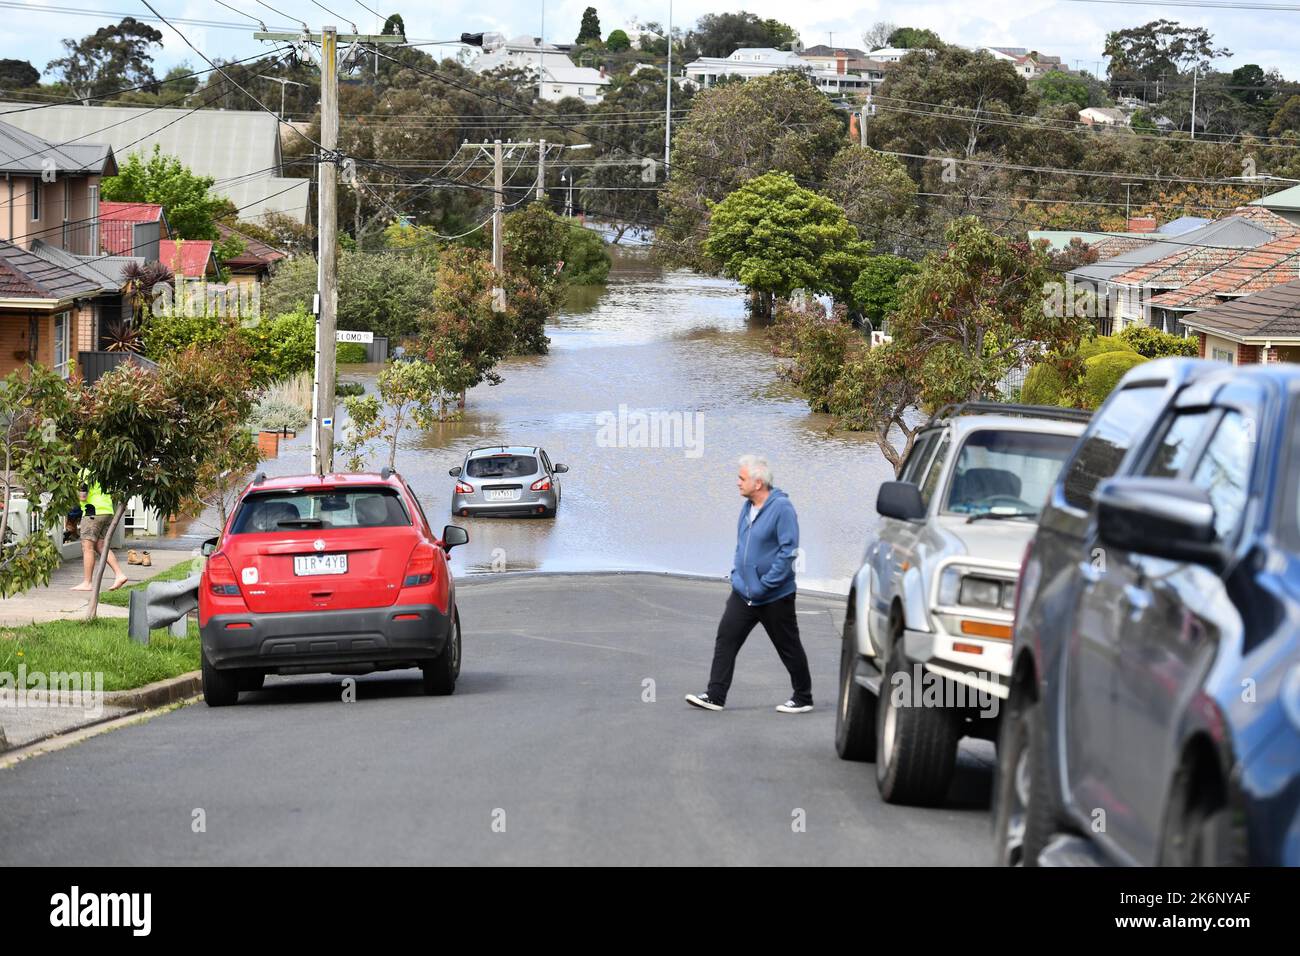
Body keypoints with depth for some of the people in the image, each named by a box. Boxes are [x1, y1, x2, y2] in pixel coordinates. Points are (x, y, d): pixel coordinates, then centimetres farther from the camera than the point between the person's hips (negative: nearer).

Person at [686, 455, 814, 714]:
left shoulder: (781, 508, -17)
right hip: (743, 593, 7)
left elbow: (788, 550, -21)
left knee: (788, 647, 6)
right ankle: (715, 696, 0)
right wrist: (736, 576, 10)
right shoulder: (748, 508, 8)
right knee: (726, 639, -1)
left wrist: (765, 585, -21)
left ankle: (803, 698, 19)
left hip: (775, 596, -7)